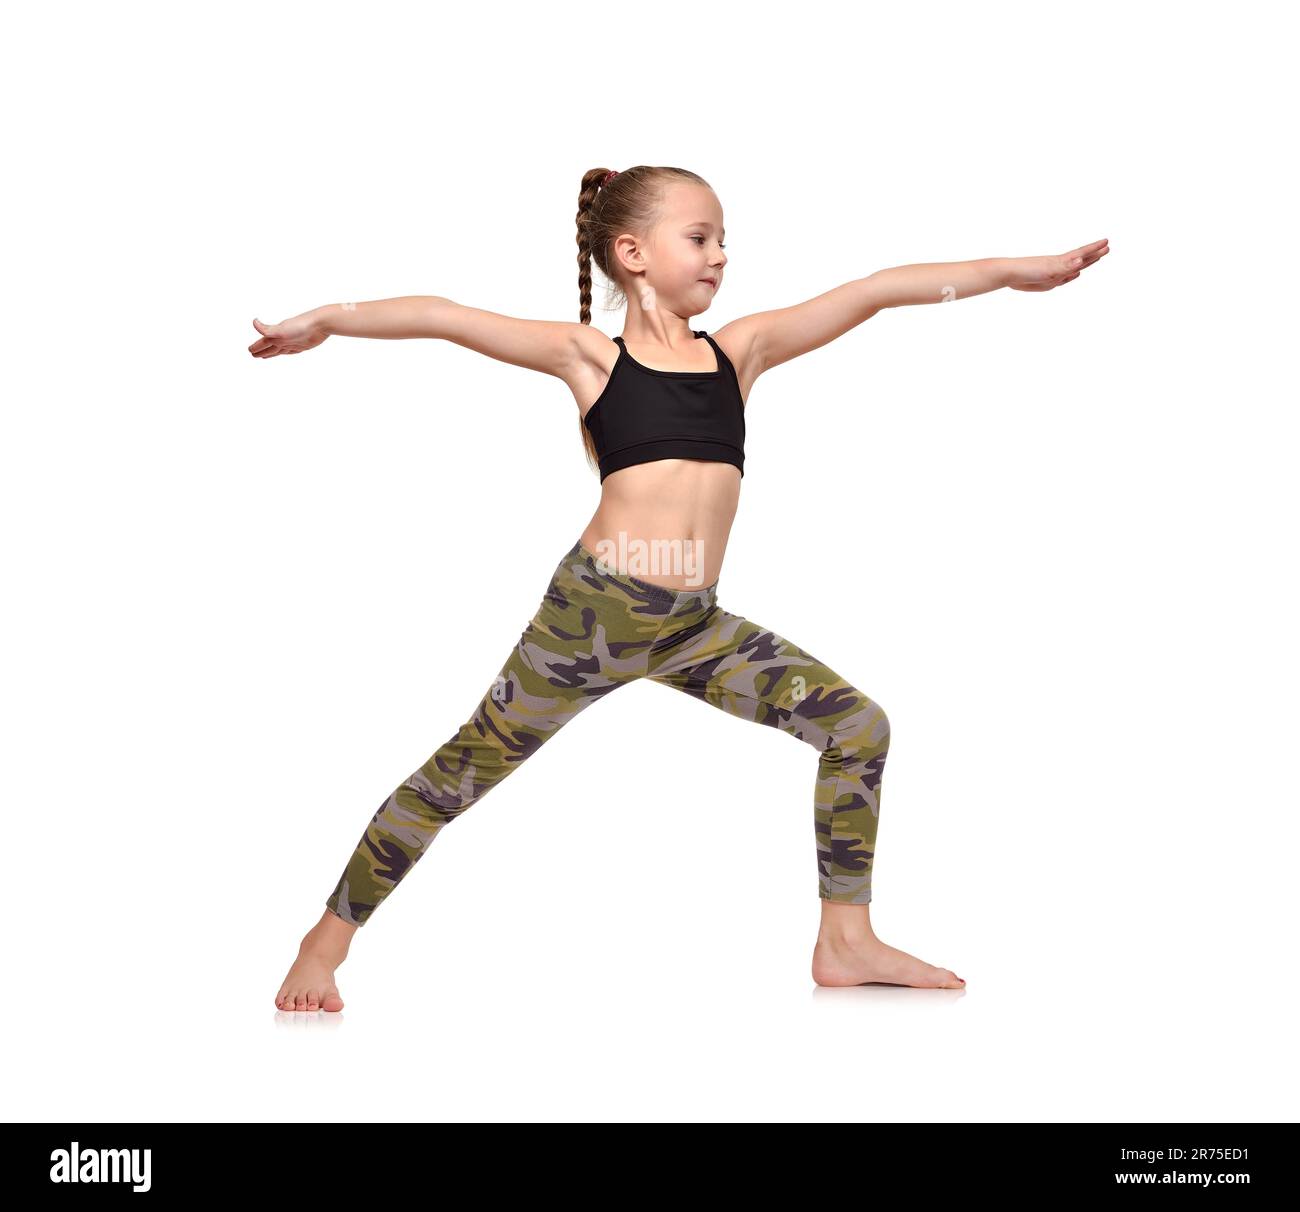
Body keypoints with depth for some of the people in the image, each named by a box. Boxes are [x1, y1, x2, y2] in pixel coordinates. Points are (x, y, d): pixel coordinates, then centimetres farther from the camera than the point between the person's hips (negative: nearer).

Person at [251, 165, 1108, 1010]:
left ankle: (846, 942, 12)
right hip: (594, 613, -5)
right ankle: (329, 942, 15)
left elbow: (870, 294, 8)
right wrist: (323, 320, -8)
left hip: (696, 628, 5)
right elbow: (445, 317, -2)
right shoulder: (590, 356, 1)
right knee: (465, 772, 0)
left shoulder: (740, 350, 12)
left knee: (857, 725, 1)